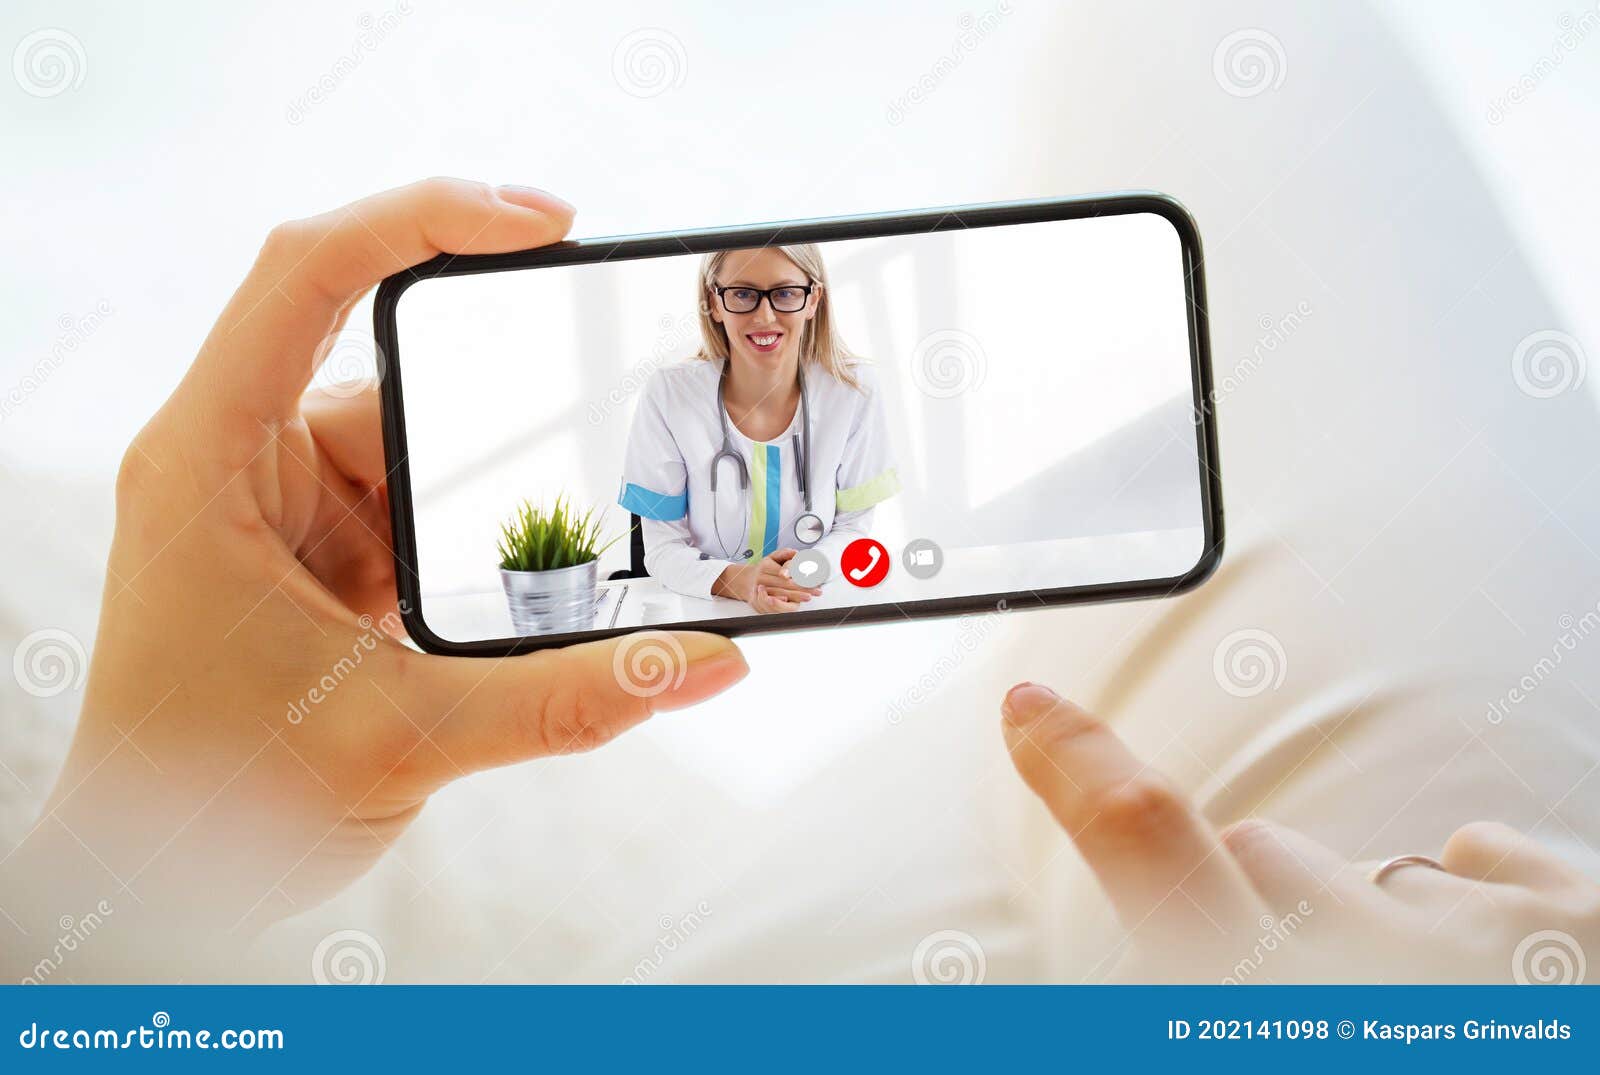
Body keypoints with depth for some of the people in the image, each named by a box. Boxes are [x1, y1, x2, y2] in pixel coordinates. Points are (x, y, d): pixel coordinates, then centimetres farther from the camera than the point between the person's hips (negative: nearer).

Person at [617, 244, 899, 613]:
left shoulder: (853, 390, -7)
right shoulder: (669, 396, -11)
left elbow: (853, 526, 1)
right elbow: (663, 549, -7)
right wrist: (738, 581, -27)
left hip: (816, 610, 1)